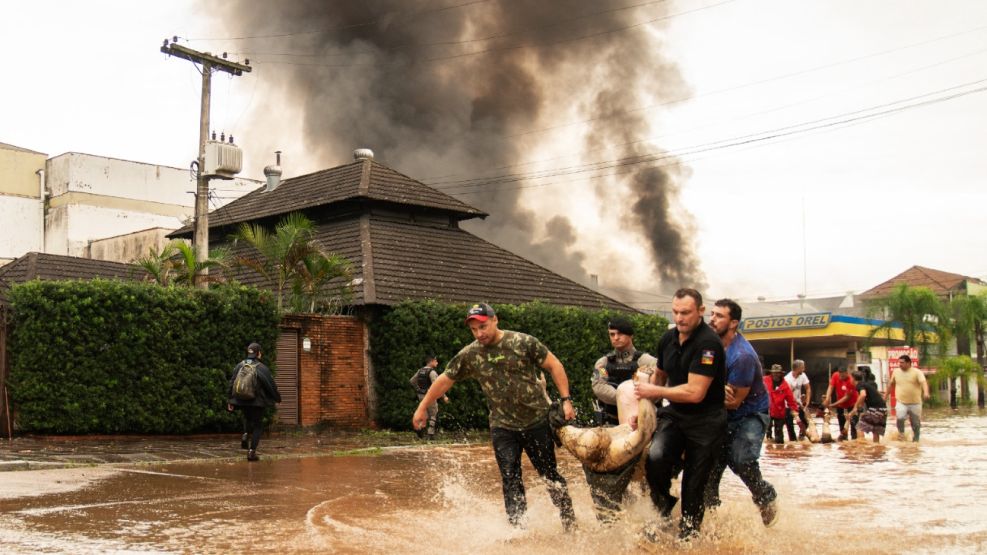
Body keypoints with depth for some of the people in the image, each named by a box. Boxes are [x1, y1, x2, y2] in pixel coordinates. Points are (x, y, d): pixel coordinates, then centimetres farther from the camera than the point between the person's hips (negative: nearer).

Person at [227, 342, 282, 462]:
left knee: (247, 418, 31)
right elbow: (271, 385, -6)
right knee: (257, 425, 9)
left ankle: (246, 434, 3)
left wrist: (230, 401, 12)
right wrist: (277, 397, 10)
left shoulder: (240, 366, 0)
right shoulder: (262, 368, -12)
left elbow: (232, 384, 4)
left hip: (242, 401, 4)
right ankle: (252, 451, 1)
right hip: (257, 402, -4)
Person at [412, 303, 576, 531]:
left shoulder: (523, 342, -10)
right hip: (502, 426, 2)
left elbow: (554, 366, -4)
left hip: (537, 420, -2)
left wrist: (566, 400, -10)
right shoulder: (468, 355, -3)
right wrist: (422, 407, 13)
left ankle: (569, 521, 24)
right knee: (510, 479, -4)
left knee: (550, 475, 8)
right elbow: (445, 380, 8)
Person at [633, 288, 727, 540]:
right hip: (674, 415, 5)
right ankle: (663, 508, 5)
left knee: (694, 486, 2)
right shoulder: (667, 339, 2)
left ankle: (687, 536, 22)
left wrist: (654, 392, -15)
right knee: (655, 458, -21)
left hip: (706, 421, -5)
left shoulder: (708, 343, -20)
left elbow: (695, 393, -24)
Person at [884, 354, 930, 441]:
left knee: (916, 424, 8)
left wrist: (926, 392, -41)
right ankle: (901, 433, 0)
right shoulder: (896, 372, 5)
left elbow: (923, 382, -22)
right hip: (901, 402, 1)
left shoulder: (917, 372, -6)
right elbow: (891, 384, 19)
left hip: (915, 403, -1)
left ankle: (915, 440, 25)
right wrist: (885, 395, 22)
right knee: (900, 418, -25)